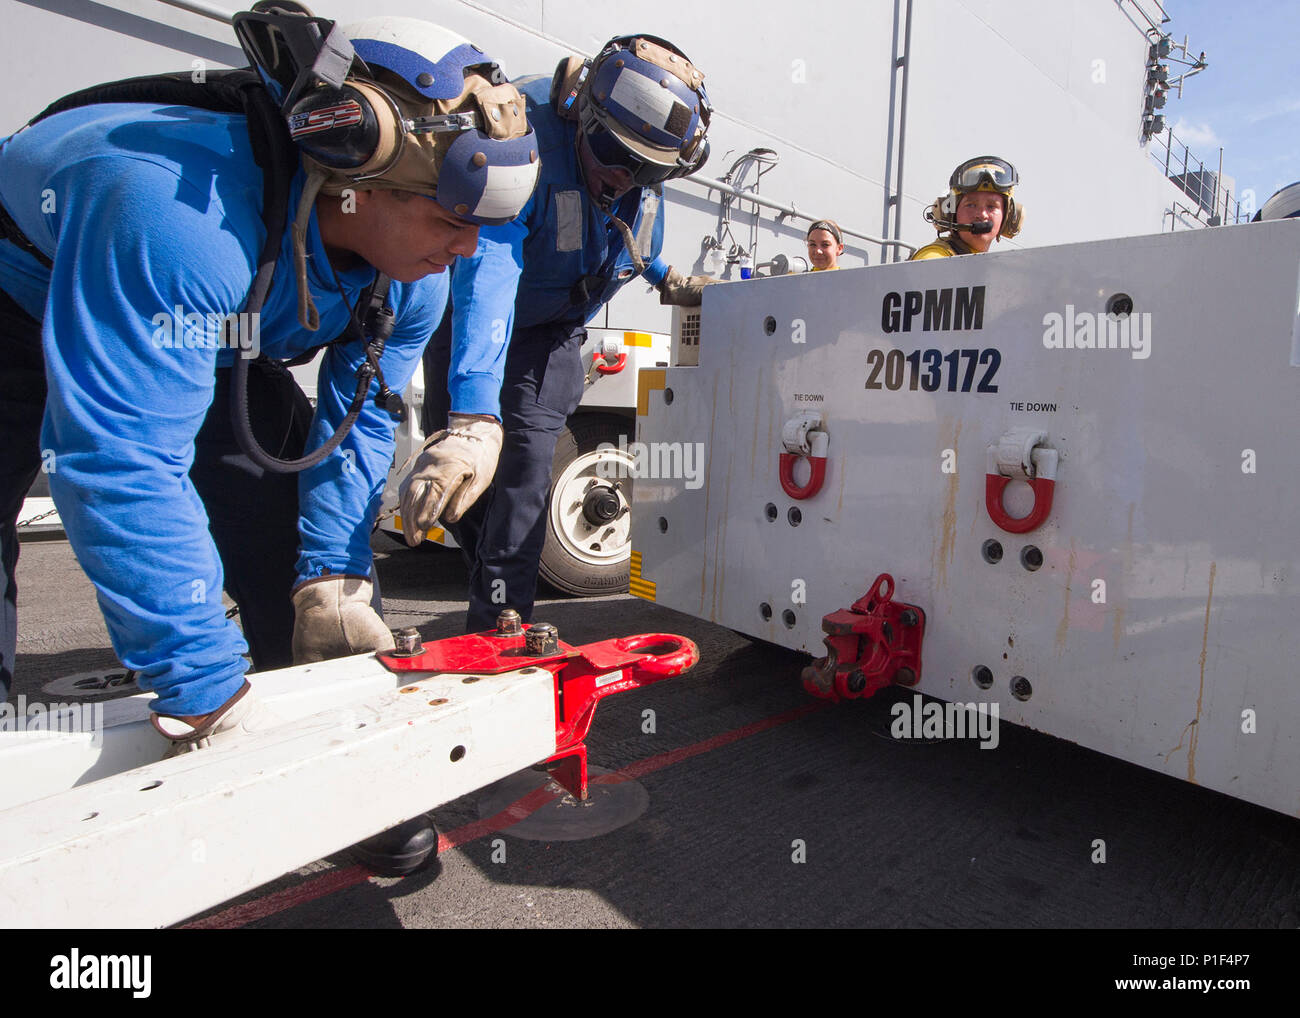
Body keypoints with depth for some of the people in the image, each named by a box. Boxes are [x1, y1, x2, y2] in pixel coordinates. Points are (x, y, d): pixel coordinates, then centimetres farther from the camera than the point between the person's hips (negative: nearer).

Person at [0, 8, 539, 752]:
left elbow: (357, 423, -11)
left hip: (210, 342, 6)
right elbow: (122, 460, -46)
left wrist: (332, 586, -18)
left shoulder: (415, 277, -21)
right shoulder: (178, 216, -46)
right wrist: (207, 697, -41)